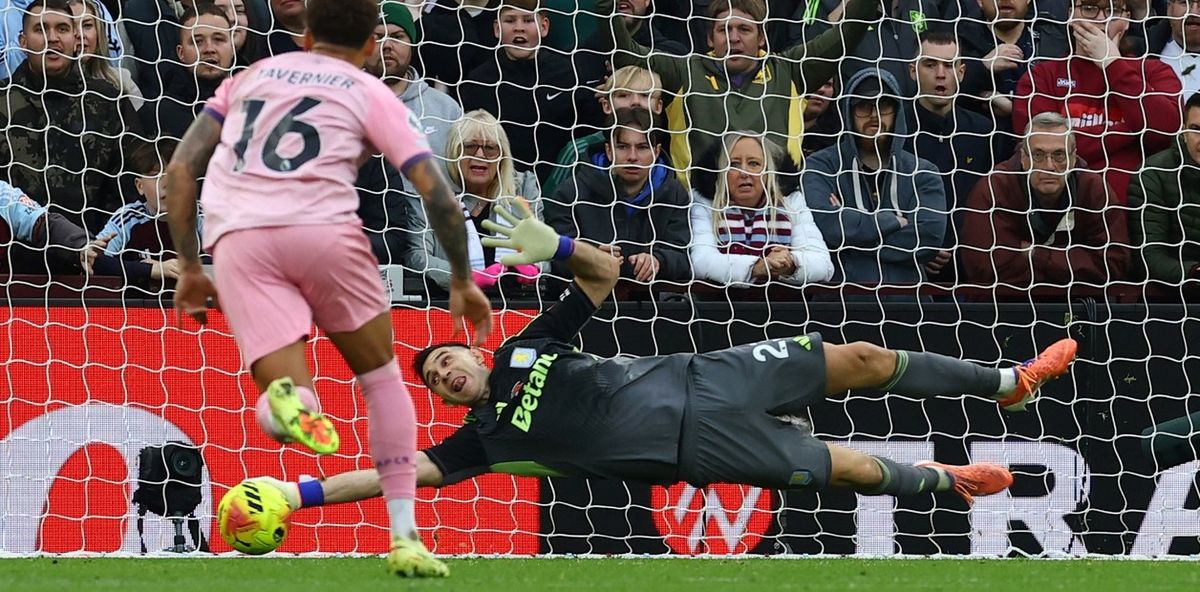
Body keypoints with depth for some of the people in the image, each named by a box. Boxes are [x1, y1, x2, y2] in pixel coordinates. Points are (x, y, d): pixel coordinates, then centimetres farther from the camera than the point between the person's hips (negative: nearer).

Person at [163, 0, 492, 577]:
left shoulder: (249, 77, 29)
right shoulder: (370, 93, 19)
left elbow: (179, 169, 21)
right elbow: (437, 193, 9)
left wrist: (189, 268, 25)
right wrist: (462, 281, 21)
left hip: (235, 238, 1)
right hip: (321, 227, -1)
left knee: (288, 402, -2)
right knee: (380, 374, 20)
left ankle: (287, 399, -42)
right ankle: (405, 537, 12)